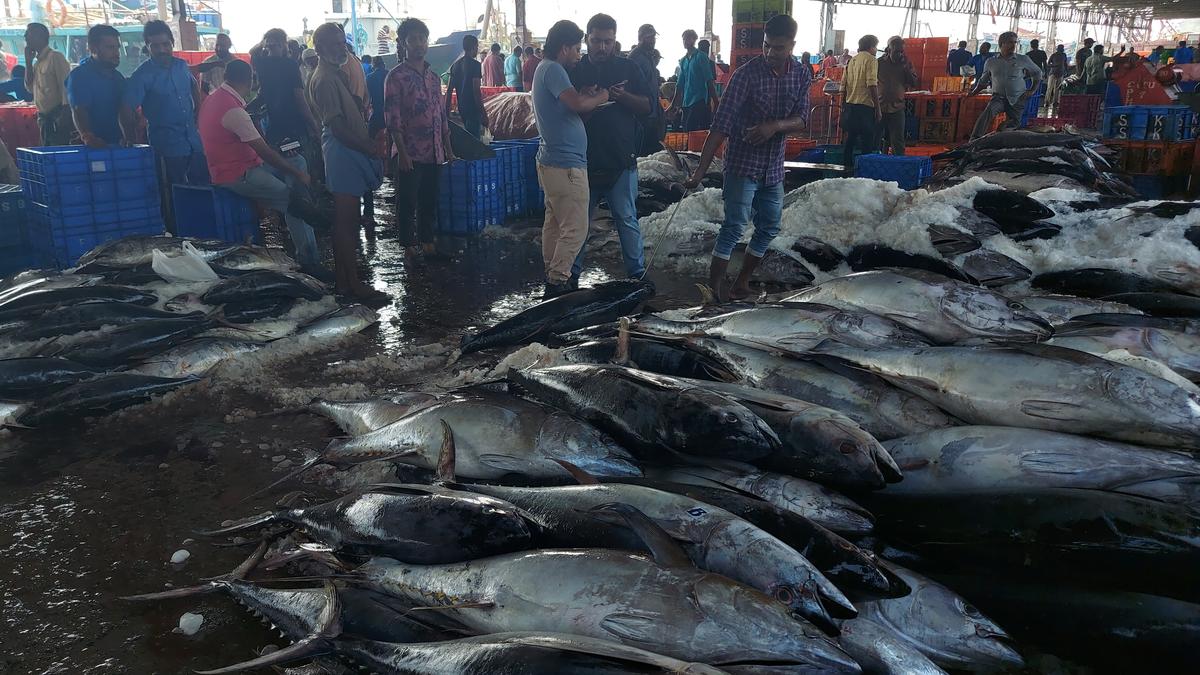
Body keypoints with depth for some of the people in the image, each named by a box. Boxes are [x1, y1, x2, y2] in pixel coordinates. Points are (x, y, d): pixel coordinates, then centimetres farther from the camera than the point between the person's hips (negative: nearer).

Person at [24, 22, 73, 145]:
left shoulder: (55, 57, -8)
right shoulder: (37, 61, 16)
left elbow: (66, 85, -14)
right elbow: (30, 87, 16)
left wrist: (65, 115, -20)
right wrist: (28, 61, 9)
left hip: (57, 115, -8)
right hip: (44, 117, 8)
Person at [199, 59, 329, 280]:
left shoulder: (213, 98, 10)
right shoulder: (233, 110, -21)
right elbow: (264, 152, -20)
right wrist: (298, 174, -11)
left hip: (242, 165, 10)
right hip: (236, 176, -10)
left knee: (298, 162, 9)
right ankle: (308, 261, -7)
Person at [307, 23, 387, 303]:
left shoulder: (338, 74, 15)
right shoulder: (325, 80, -15)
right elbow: (337, 127, -19)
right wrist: (370, 148, -14)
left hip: (352, 152, 10)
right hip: (343, 152, -10)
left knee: (346, 218, 13)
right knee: (346, 219, -6)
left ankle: (344, 274, 20)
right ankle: (352, 283, -2)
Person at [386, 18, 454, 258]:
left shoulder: (433, 76, 14)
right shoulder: (396, 76, -5)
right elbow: (392, 117, -10)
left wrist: (448, 149, 13)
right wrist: (402, 152, -16)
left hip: (435, 153, 6)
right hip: (411, 153, -5)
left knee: (430, 200, 12)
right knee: (407, 202, 2)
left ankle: (428, 241, 23)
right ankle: (408, 246, 11)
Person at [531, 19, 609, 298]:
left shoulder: (546, 68, 17)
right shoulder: (553, 69, -15)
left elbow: (571, 103, 14)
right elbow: (578, 104, -28)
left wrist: (589, 95, -4)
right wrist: (601, 96, -9)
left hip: (552, 161, 11)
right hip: (566, 164, -11)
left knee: (555, 222, 16)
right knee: (575, 228, -6)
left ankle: (552, 275, 23)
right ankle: (558, 282, -3)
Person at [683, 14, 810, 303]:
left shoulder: (802, 76, 0)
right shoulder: (747, 73, -15)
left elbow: (801, 121, -4)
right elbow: (721, 124, -19)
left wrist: (776, 125, -27)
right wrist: (700, 170, -23)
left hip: (773, 167, 6)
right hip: (742, 164, -6)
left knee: (770, 227, 10)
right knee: (734, 226, -8)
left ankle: (742, 282, 24)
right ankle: (713, 288, -2)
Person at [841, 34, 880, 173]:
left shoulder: (852, 60, 14)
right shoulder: (870, 59, -7)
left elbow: (844, 84, 14)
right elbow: (872, 84, -16)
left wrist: (844, 105, 23)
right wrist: (878, 108, -14)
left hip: (850, 105, 7)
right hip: (865, 105, -7)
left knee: (849, 139, 14)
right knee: (867, 142, -3)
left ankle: (847, 168, 18)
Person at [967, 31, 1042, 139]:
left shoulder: (1023, 60, 7)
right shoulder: (991, 62, 9)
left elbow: (1037, 73, 19)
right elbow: (983, 81, 23)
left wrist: (1032, 90, 10)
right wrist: (973, 93, 13)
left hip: (1017, 100, 2)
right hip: (999, 97, -2)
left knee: (1014, 126, 0)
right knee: (988, 111, -31)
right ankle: (974, 139, -41)